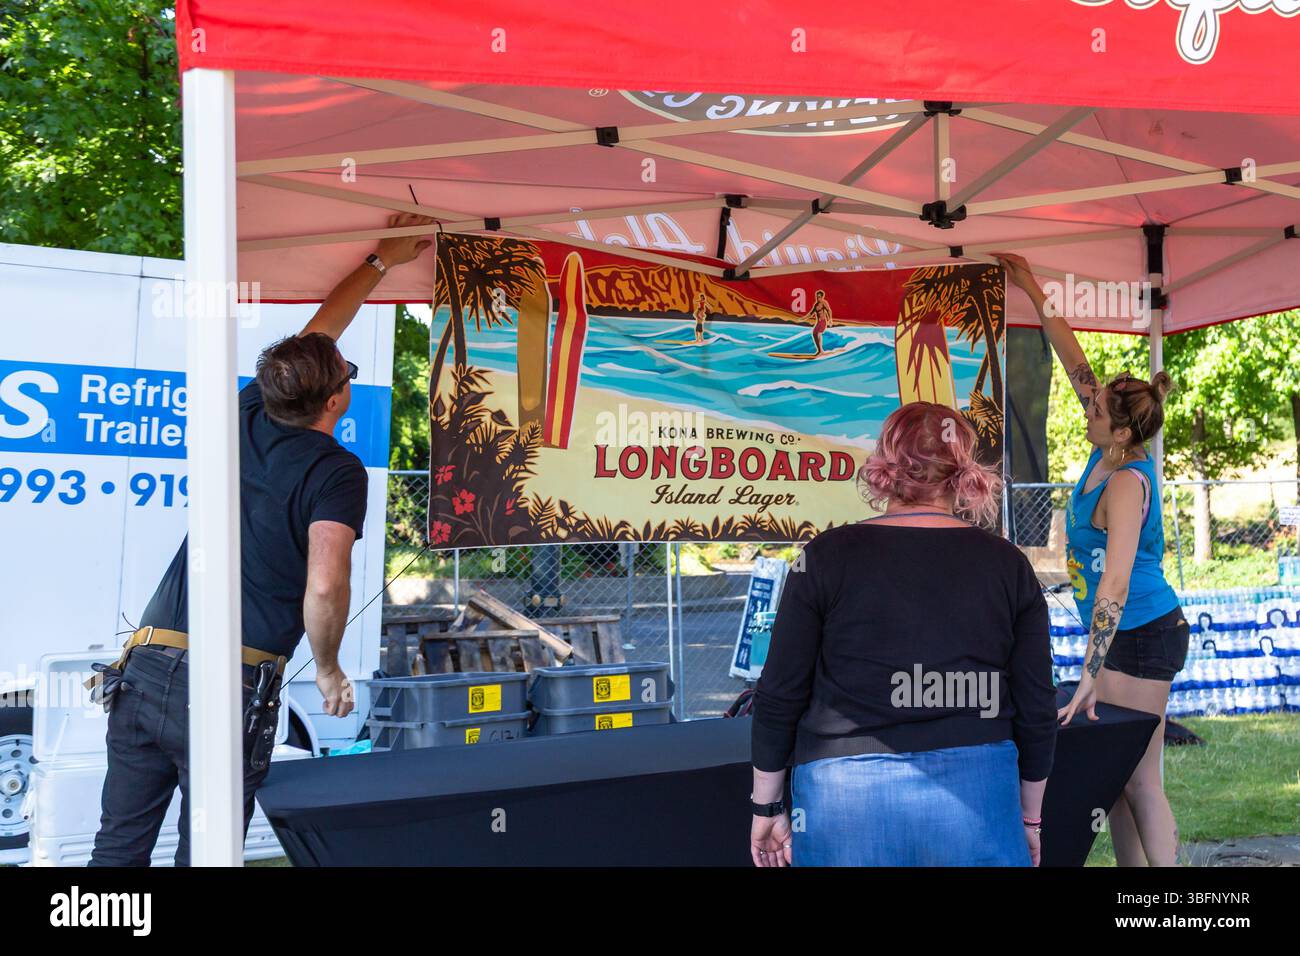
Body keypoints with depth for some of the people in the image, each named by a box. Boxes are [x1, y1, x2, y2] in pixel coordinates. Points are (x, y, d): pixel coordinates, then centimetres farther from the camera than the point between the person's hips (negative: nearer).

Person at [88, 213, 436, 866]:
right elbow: (325, 587, -20)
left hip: (144, 665, 6)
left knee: (117, 849, 11)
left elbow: (312, 337, 29)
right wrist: (328, 670, -1)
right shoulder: (336, 471, -6)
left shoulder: (248, 419, 13)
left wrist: (382, 261, 40)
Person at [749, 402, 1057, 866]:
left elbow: (779, 697, -1)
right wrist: (1030, 817, 18)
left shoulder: (827, 556, -3)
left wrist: (767, 806, 10)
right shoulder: (1007, 564, 2)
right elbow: (1037, 707, 5)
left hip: (848, 795, -1)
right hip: (978, 793, 1)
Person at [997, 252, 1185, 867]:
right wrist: (1035, 296, 13)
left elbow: (1115, 582, -30)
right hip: (1125, 633, 10)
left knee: (1138, 780, -7)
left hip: (1143, 635, -10)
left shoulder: (1126, 484, -23)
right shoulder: (1109, 453, 2)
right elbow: (1077, 368, 11)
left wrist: (1090, 675, -32)